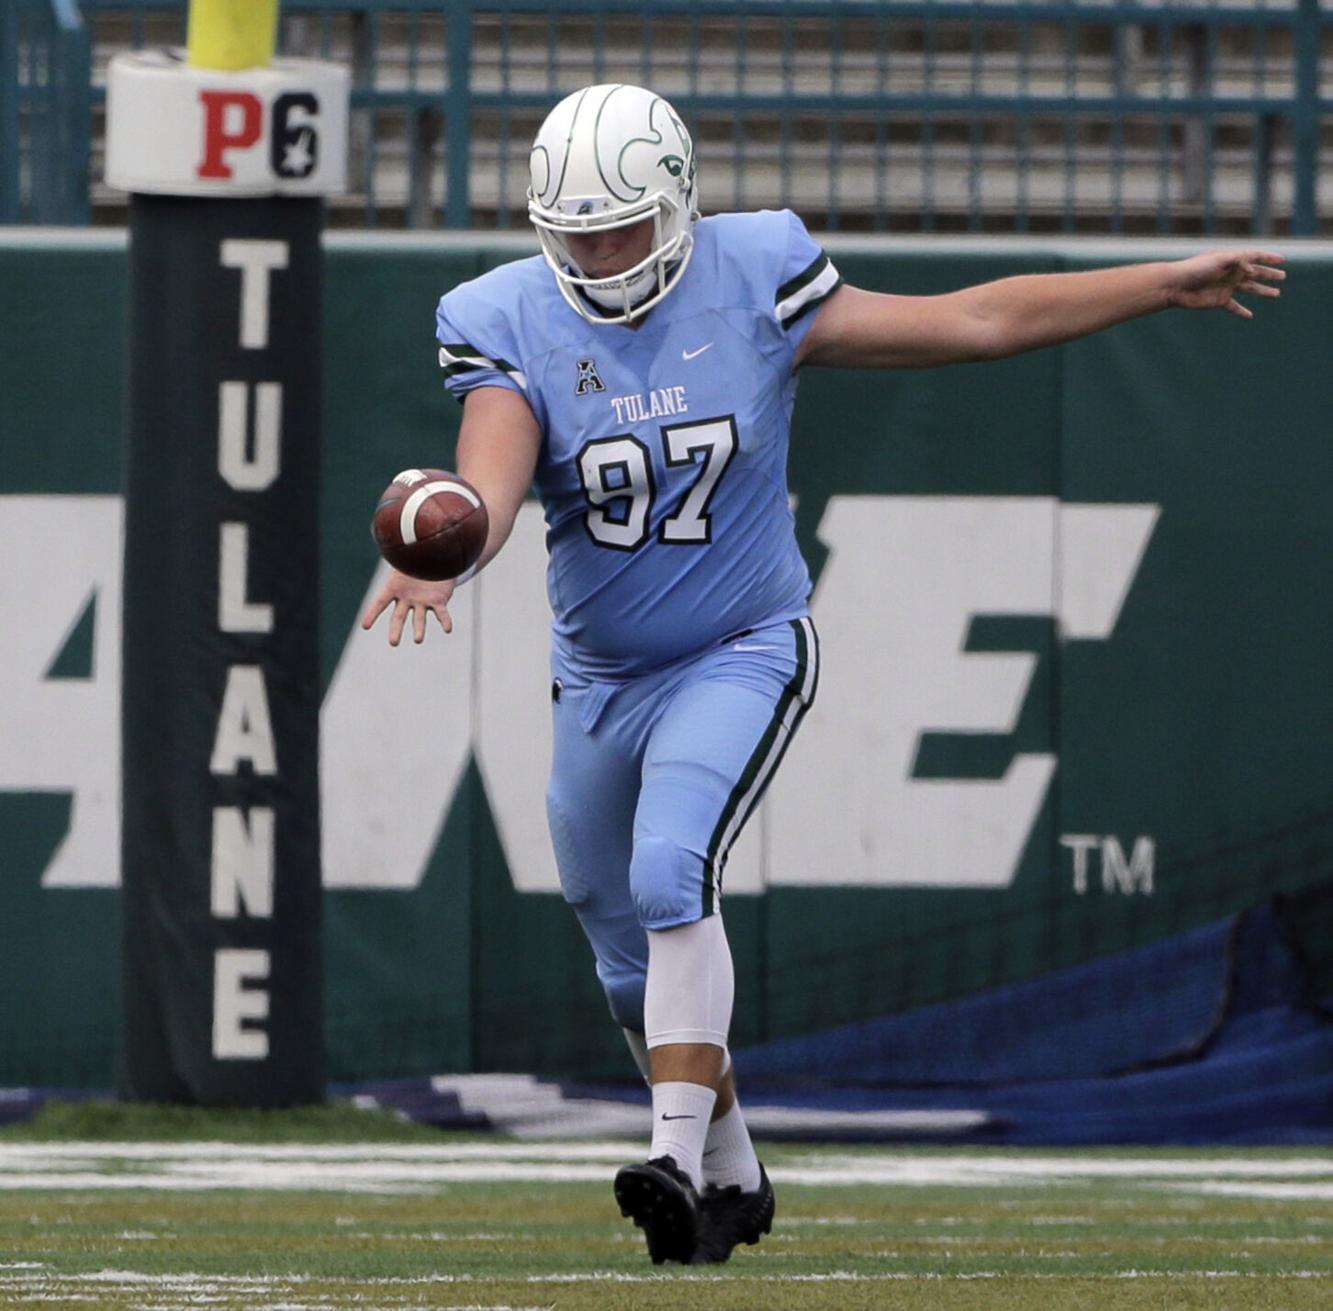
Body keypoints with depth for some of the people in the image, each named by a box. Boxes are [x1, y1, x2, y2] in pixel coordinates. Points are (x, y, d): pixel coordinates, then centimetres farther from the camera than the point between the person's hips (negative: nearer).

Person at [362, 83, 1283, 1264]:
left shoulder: (753, 291, -11)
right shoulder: (515, 328, -11)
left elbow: (976, 321, -5)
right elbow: (490, 477, -28)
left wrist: (1172, 283, -4)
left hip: (741, 657, -3)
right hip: (598, 679, 3)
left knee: (669, 873, -28)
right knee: (632, 966, 14)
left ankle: (679, 1158, -30)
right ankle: (732, 1173, 35)